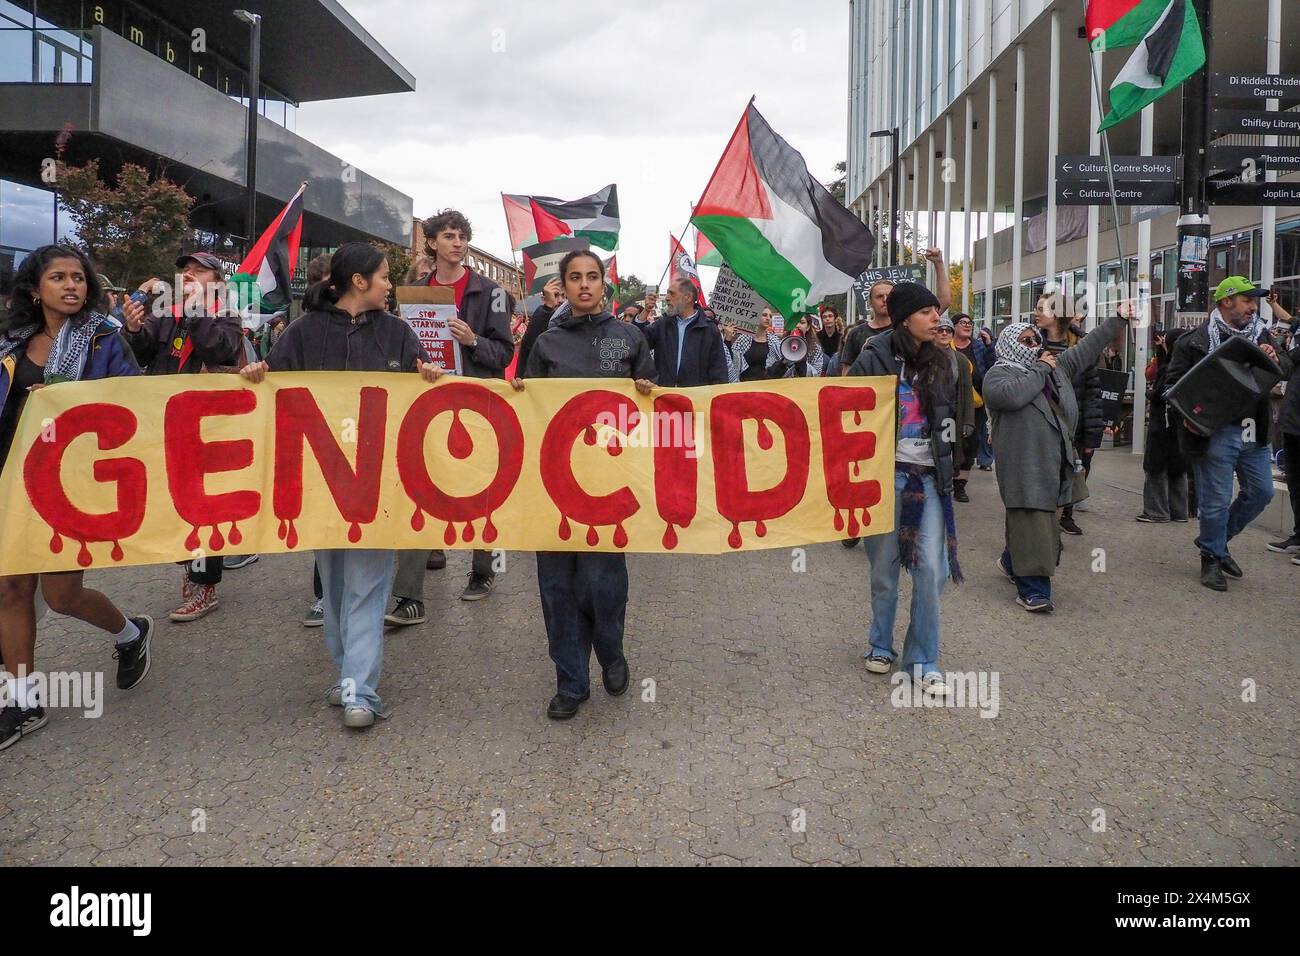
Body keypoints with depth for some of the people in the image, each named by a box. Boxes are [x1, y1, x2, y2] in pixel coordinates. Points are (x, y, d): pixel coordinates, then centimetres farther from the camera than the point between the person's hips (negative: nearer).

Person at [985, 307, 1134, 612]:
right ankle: (1033, 590, -6)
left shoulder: (1057, 366, 21)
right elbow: (1010, 395, -23)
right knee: (1030, 523, -9)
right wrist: (1040, 369, -9)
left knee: (1048, 520, 12)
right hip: (1025, 463, -7)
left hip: (1057, 460, 8)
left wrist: (1118, 319, 23)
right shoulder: (998, 373, -2)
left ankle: (1012, 563, 32)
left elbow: (1088, 346, 25)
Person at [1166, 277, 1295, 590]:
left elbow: (1287, 367, 15)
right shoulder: (1197, 340, -7)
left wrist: (1275, 358, -8)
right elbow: (1175, 380, -7)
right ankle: (1211, 558, 16)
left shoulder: (1260, 334, 11)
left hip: (1253, 432, 7)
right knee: (1216, 500, -1)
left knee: (1261, 492, 14)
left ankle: (1216, 540, 31)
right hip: (1215, 432, -7)